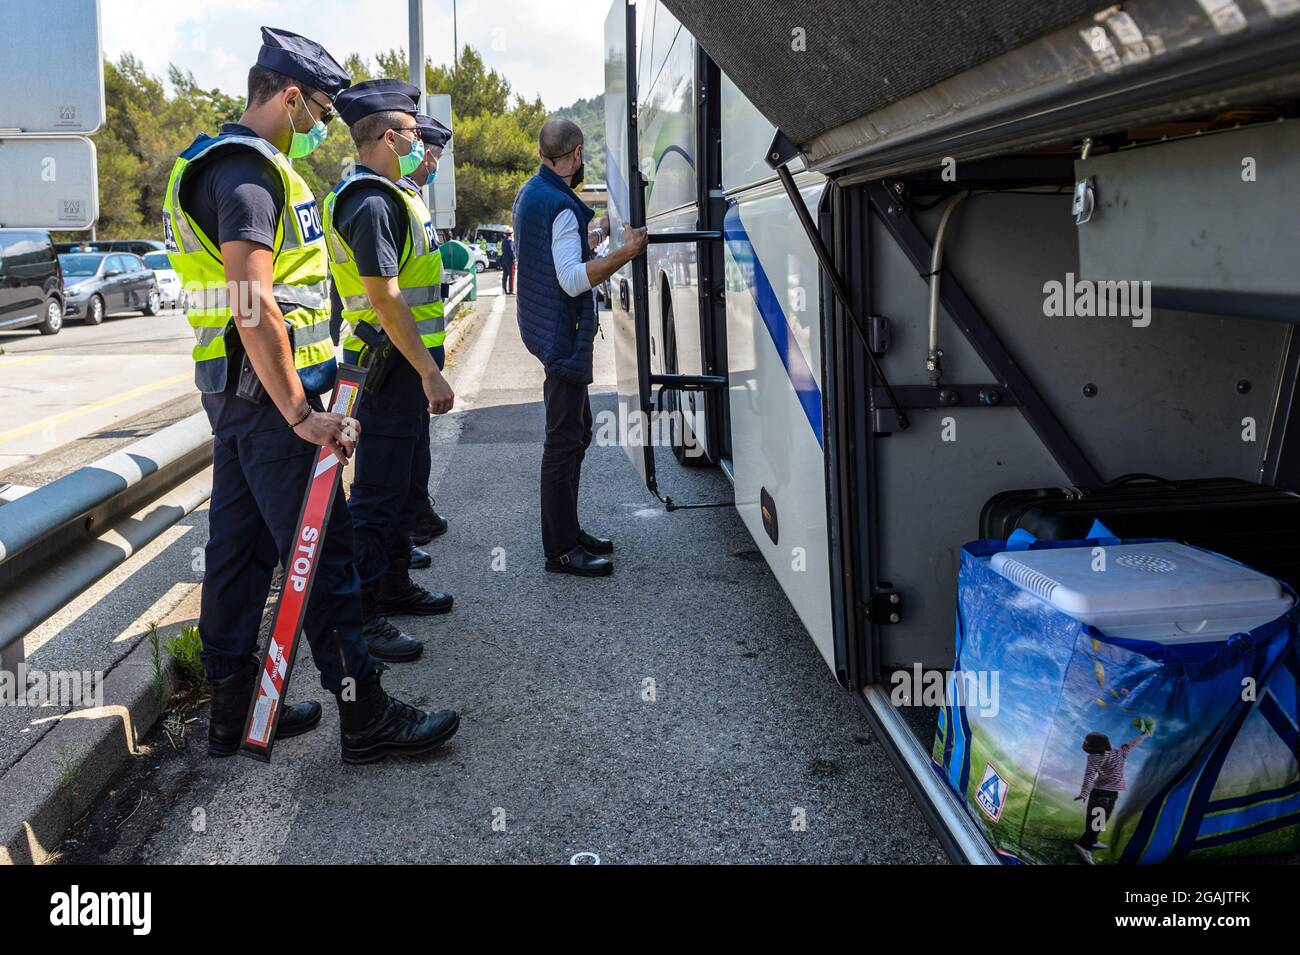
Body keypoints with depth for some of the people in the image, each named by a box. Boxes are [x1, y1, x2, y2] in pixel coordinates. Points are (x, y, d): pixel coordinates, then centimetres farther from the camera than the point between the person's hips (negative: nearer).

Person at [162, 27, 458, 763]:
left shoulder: (233, 164, 19)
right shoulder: (248, 170, -15)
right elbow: (252, 300, -25)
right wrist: (302, 414, -25)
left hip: (242, 393, 10)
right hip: (270, 395, -10)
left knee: (240, 549, 13)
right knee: (323, 551, -4)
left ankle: (234, 712, 23)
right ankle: (366, 716, 5)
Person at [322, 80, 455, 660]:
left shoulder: (386, 194, 17)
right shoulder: (372, 202, -18)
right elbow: (385, 296, -24)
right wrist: (429, 372, -24)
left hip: (403, 362, 11)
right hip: (395, 364, -11)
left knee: (398, 480, 19)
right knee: (376, 492, -7)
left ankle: (394, 585, 33)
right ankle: (361, 617, -1)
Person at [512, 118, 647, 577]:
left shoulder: (529, 193, 12)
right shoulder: (561, 207, -19)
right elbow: (573, 280, -26)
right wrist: (625, 253, -26)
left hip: (544, 328, 11)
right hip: (563, 333, -11)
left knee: (576, 430, 18)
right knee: (565, 439, -6)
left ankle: (567, 531, 26)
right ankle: (561, 550, 0)